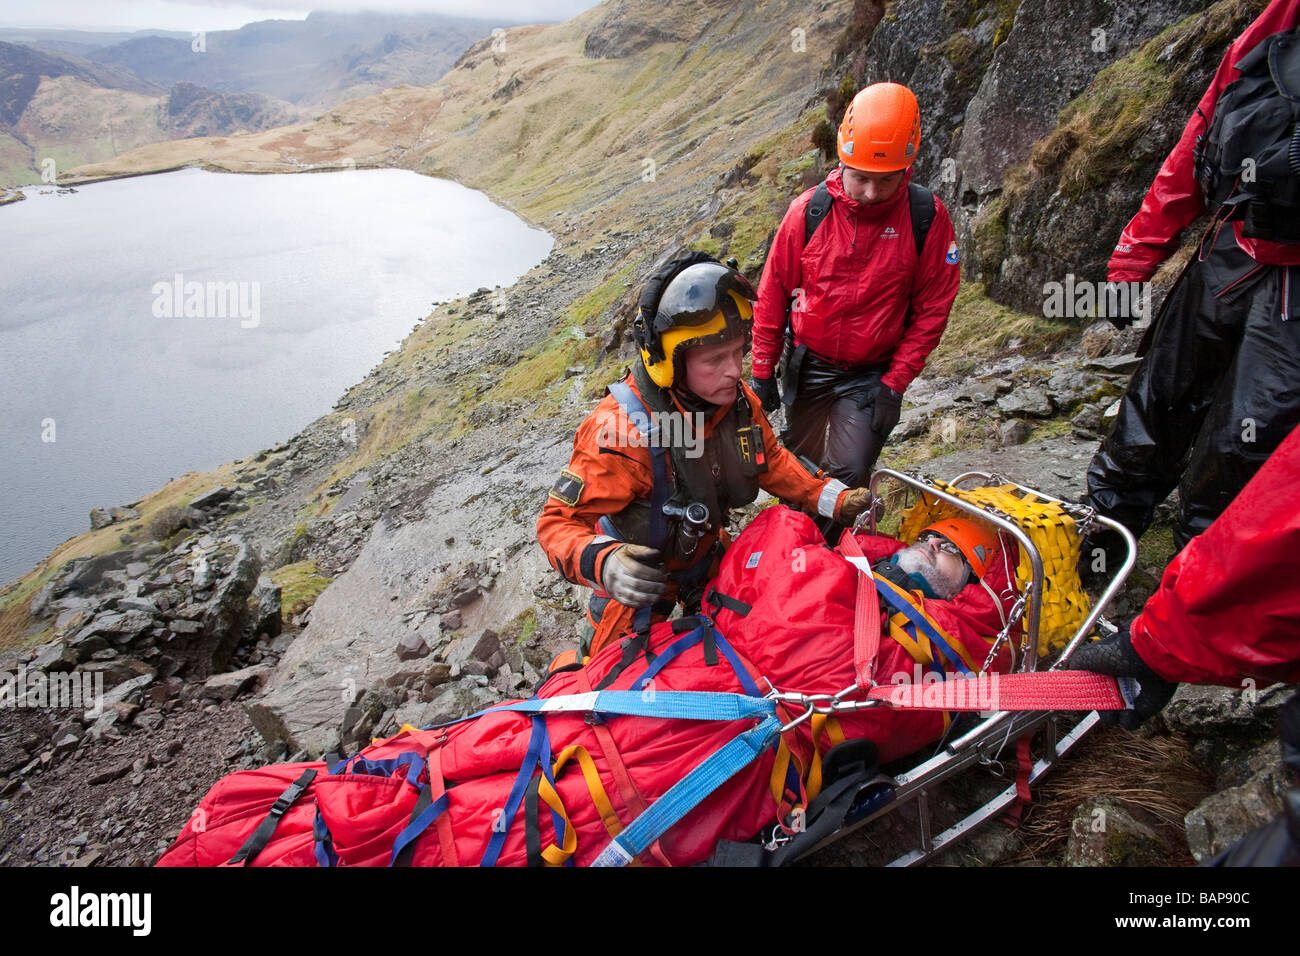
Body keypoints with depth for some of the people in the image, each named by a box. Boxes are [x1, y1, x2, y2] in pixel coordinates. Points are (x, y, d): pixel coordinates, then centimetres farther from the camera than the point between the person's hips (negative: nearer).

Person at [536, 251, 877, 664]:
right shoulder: (623, 429, -39)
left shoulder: (737, 399, -16)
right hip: (638, 579, -5)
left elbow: (770, 460, 4)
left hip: (706, 554, 6)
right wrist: (604, 563, -52)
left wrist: (831, 498, -4)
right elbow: (559, 522, -33)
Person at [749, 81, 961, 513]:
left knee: (848, 474, -12)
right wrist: (762, 371, 0)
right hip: (807, 364, 2)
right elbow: (773, 293, -2)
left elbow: (931, 310, -6)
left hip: (871, 374, -1)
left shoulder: (926, 217, -13)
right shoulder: (809, 210, -11)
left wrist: (894, 383, -10)